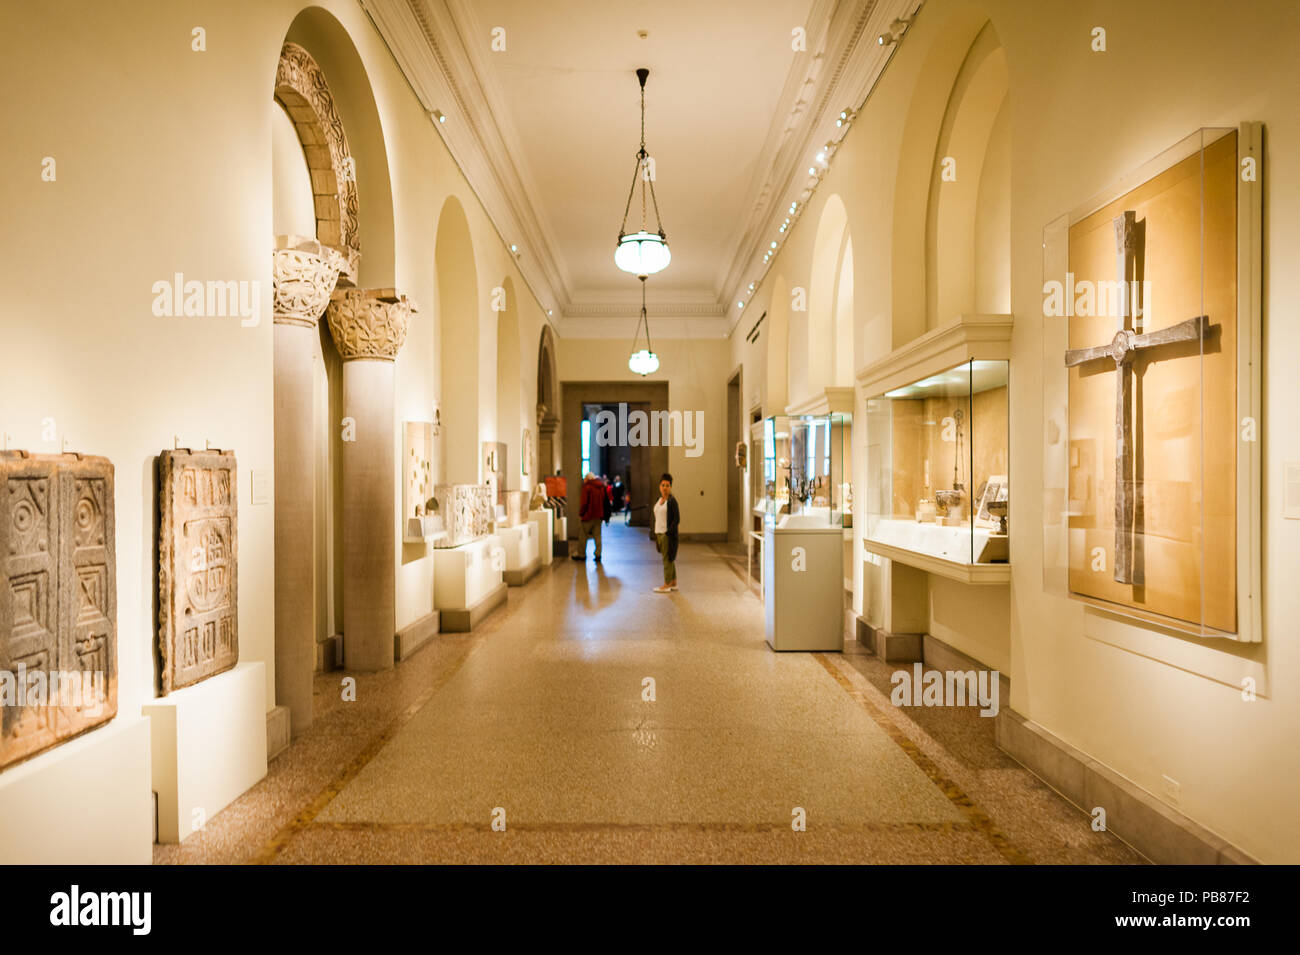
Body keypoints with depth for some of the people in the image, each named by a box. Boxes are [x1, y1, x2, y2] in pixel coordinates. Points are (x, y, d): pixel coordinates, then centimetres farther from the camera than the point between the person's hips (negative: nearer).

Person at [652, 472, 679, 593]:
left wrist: (668, 532, -18)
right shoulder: (659, 500, 14)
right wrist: (656, 534, 13)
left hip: (668, 534, -8)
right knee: (669, 559, 12)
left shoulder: (672, 501, -10)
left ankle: (667, 585, -1)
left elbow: (677, 519, -14)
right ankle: (673, 583, 19)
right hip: (659, 533, 8)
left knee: (667, 558, -5)